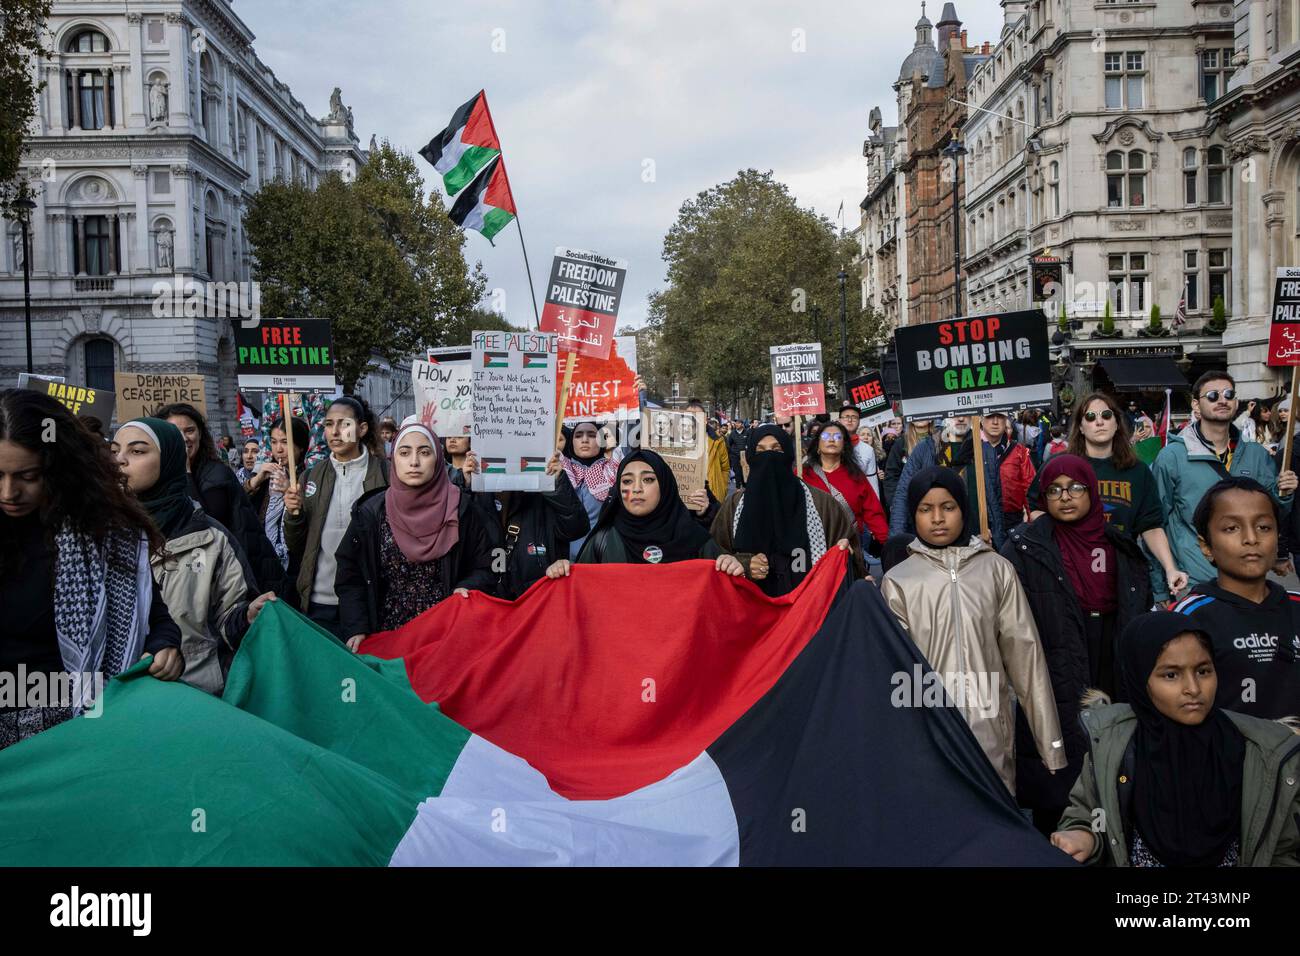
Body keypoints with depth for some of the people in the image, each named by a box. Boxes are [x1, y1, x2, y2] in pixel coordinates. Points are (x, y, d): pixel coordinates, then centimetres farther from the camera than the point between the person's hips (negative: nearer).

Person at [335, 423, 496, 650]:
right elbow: (349, 577, 1)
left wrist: (465, 588, -17)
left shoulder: (459, 509, -3)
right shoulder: (370, 513, 0)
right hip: (387, 635, 1)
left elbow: (485, 567, 2)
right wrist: (357, 629, -11)